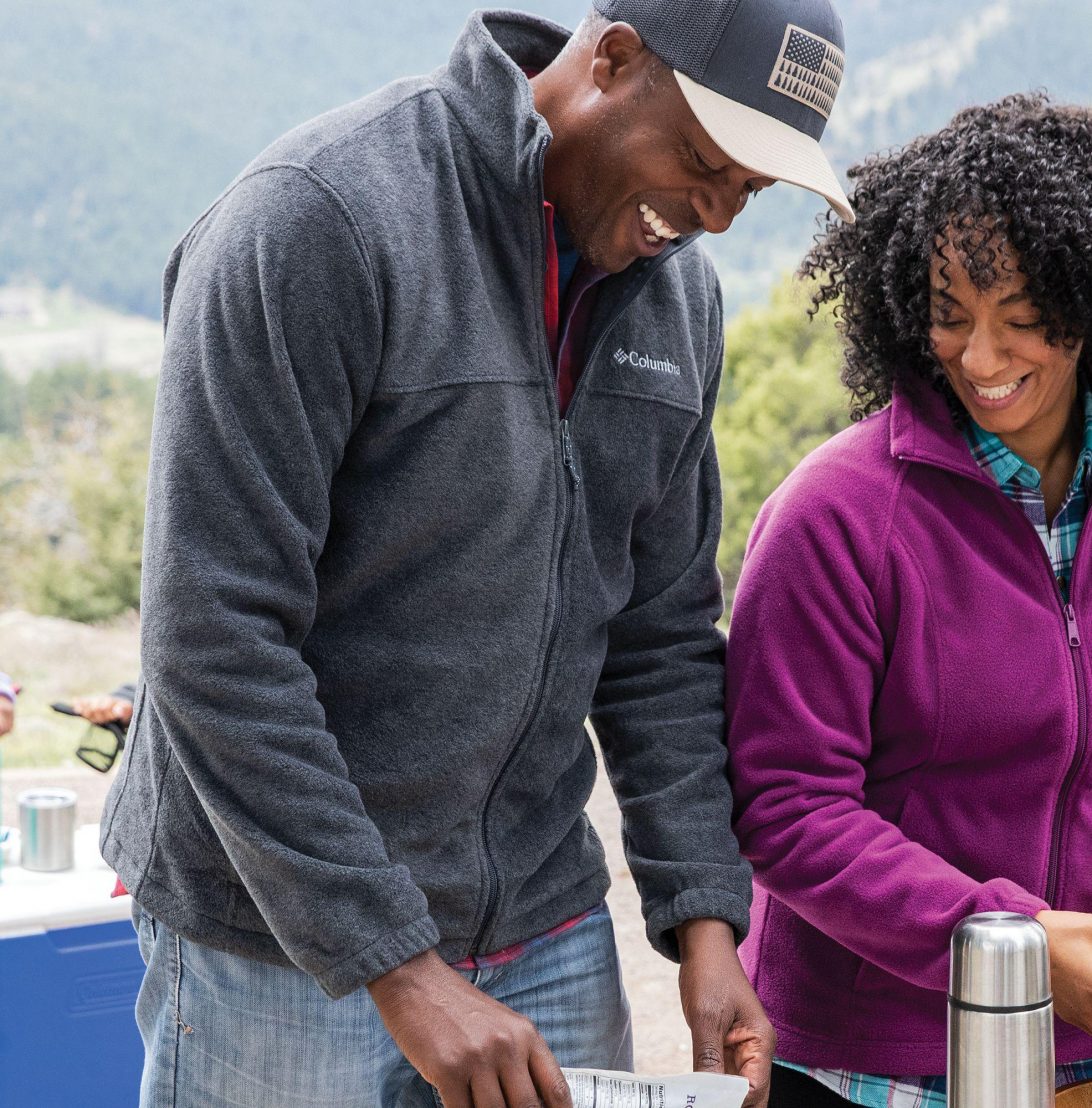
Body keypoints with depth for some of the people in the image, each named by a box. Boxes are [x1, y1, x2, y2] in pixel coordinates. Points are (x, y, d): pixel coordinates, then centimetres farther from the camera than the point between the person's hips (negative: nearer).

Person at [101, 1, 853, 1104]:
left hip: (544, 924, 6)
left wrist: (705, 918, -1)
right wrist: (400, 968, -22)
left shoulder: (678, 291, 4)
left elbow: (661, 635, 9)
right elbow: (214, 638, -21)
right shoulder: (313, 216, -17)